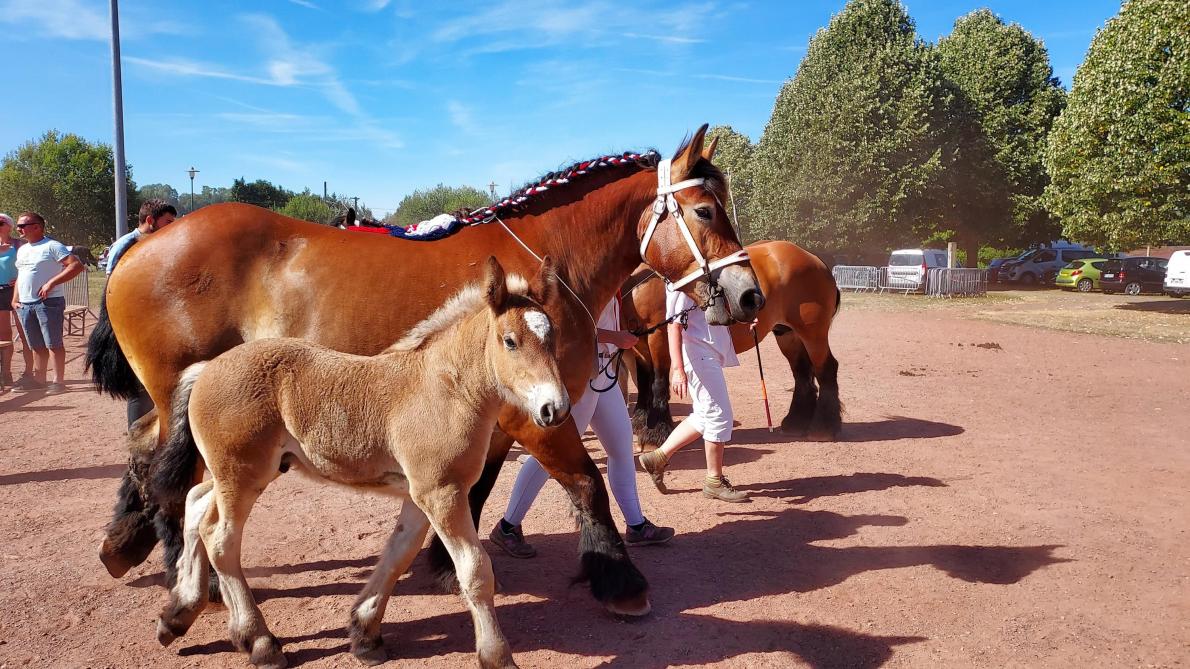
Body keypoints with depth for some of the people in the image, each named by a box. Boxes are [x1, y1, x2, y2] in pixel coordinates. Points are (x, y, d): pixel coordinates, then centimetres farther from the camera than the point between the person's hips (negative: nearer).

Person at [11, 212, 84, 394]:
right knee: (37, 346, 12)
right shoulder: (22, 250, 18)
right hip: (25, 305, 7)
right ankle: (39, 380, 19)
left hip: (48, 302, -7)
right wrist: (15, 299, 15)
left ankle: (59, 381, 1)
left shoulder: (52, 246, -7)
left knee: (54, 344, -4)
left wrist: (51, 283, -20)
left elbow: (77, 265, -17)